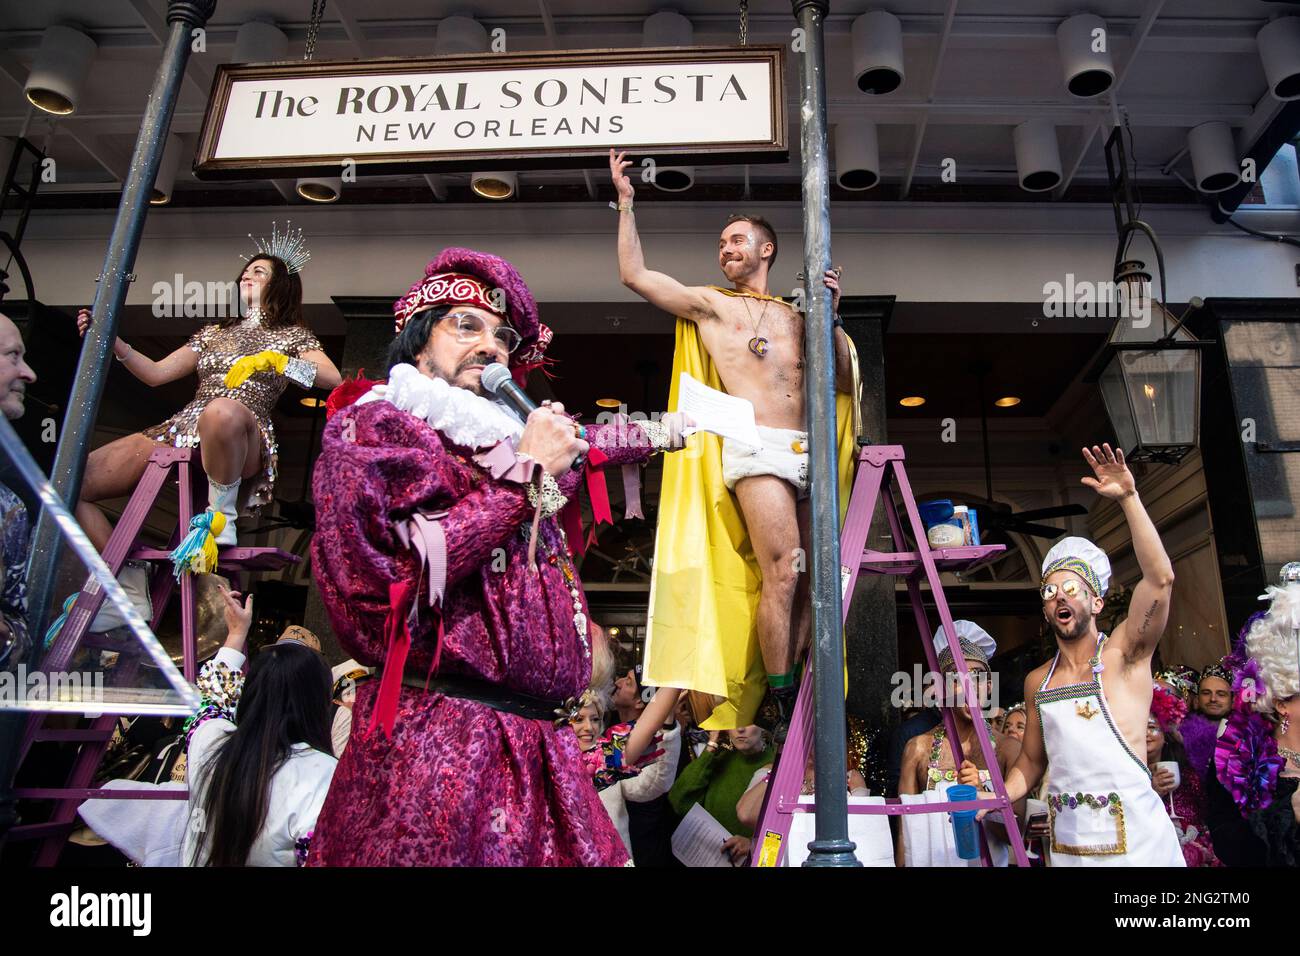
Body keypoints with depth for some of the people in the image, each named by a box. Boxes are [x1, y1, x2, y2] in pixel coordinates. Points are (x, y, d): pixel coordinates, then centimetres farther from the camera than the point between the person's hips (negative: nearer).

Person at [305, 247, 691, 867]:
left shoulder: (511, 437, 16)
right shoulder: (369, 423, -3)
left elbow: (591, 444, 39)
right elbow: (380, 585, -19)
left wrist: (675, 427, 51)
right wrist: (524, 475, -11)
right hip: (438, 742, -6)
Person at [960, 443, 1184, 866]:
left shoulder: (1122, 656, -7)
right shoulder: (1037, 681, 6)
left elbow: (1160, 579, -23)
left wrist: (1129, 498, -29)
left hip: (1135, 838, -5)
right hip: (1065, 842, 5)